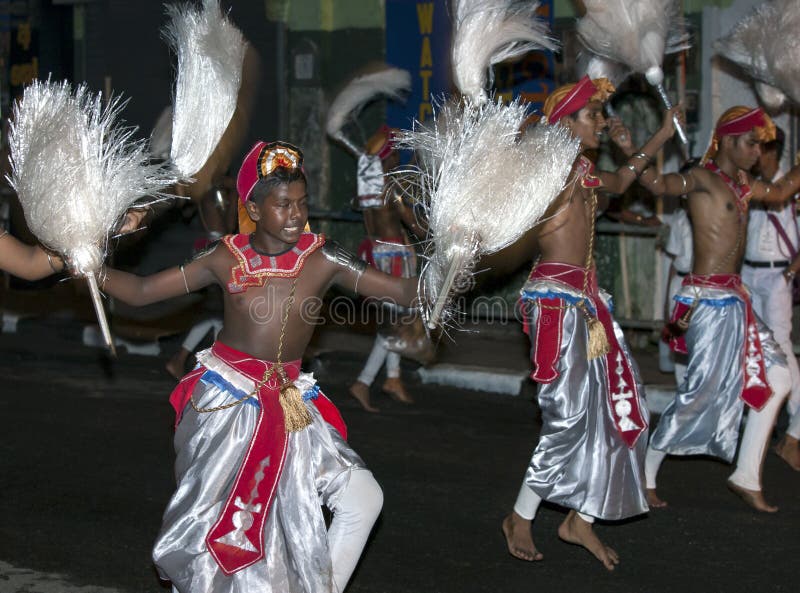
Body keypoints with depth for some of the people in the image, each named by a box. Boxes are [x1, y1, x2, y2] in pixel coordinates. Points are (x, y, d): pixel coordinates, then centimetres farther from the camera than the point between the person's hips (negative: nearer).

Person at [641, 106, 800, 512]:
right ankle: (645, 475, 7)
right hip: (708, 298, -10)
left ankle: (746, 477, 16)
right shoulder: (703, 179, -11)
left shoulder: (743, 184, 16)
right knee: (702, 391, -8)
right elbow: (660, 185, -31)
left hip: (733, 299, 10)